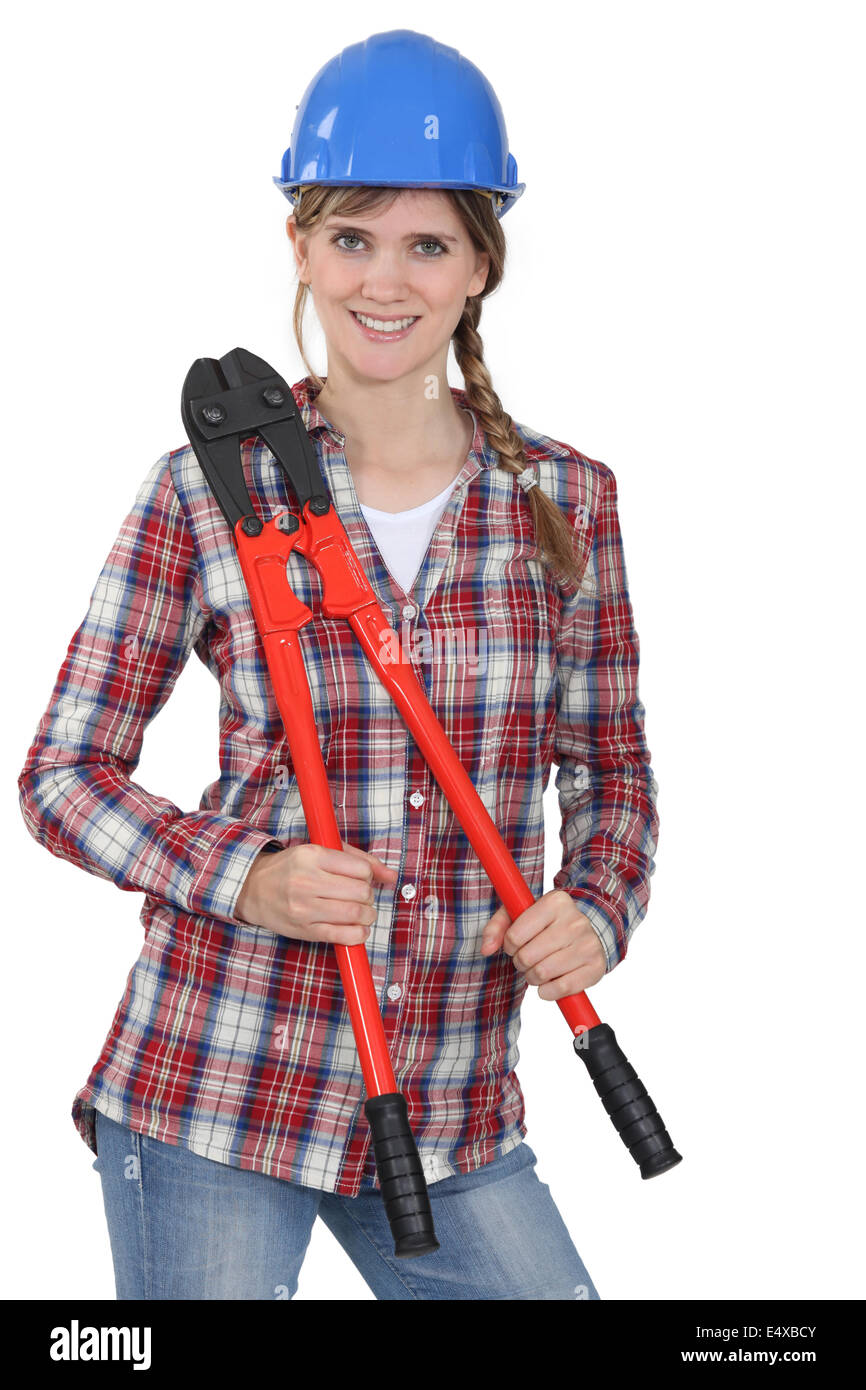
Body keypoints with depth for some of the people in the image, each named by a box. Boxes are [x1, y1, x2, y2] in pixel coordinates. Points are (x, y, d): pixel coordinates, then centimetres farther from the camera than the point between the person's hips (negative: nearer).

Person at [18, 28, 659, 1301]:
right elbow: (65, 775, -1)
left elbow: (610, 765, 13)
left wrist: (596, 910, -7)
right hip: (212, 1091, -2)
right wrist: (245, 878, -16)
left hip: (456, 1117, 3)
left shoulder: (568, 503, 2)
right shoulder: (206, 492, -5)